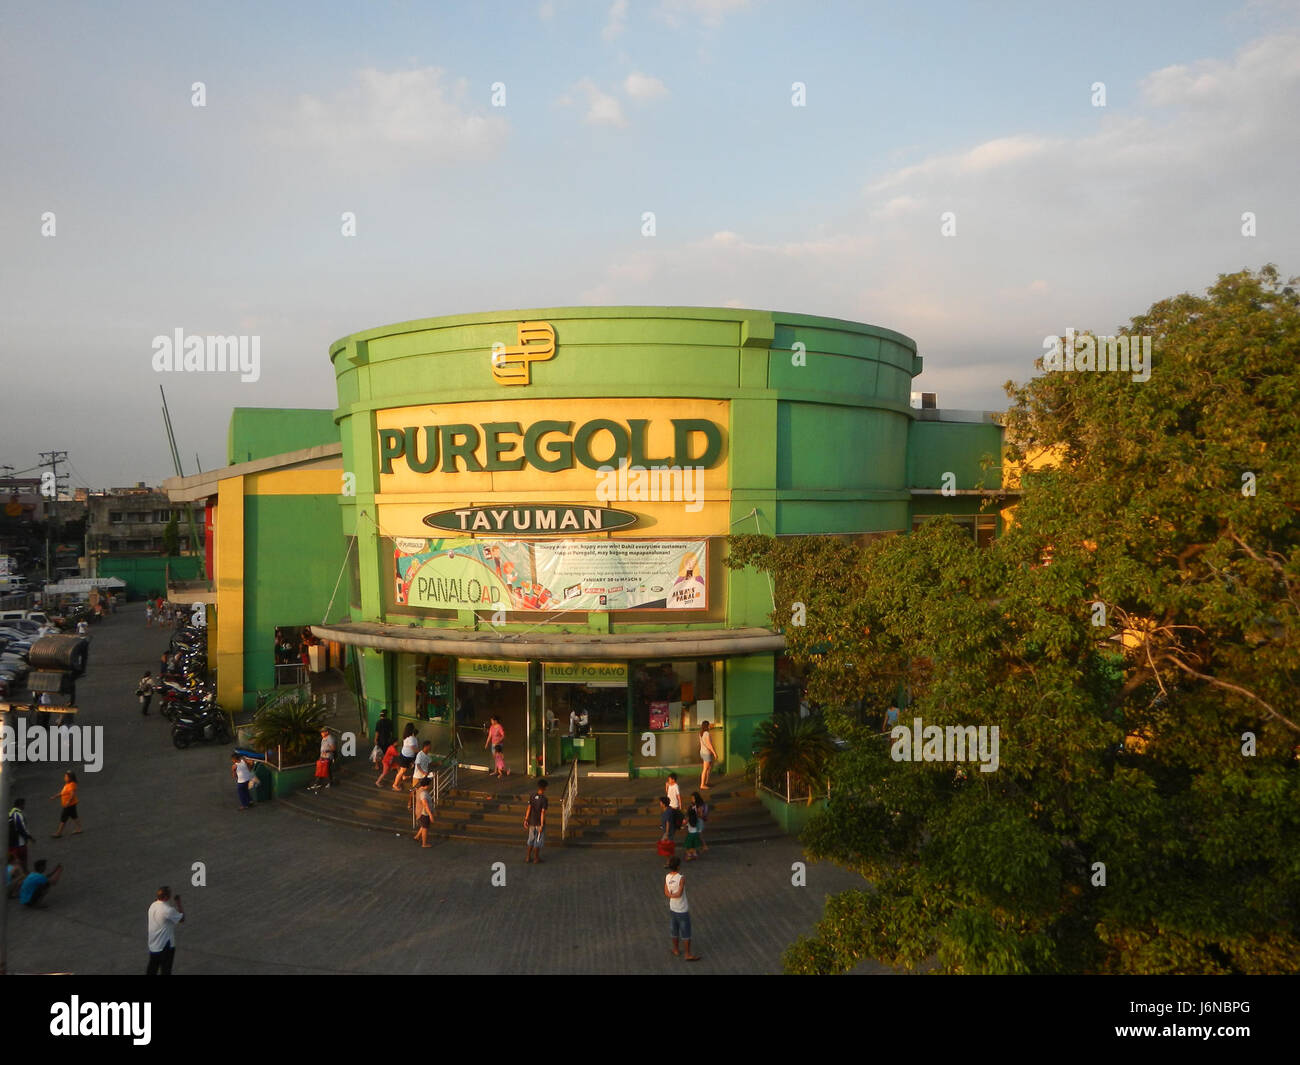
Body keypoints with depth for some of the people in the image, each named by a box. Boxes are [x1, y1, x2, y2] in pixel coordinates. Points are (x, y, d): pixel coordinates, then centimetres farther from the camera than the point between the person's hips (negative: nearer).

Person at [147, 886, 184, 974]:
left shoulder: (152, 906, -2)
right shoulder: (168, 910, -27)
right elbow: (182, 918, -9)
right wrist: (178, 902, -5)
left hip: (152, 945, 7)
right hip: (165, 946, -7)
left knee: (151, 971, 20)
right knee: (165, 971, 7)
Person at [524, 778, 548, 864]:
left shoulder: (532, 797, -2)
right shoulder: (544, 799, -19)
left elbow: (529, 809, -1)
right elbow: (543, 813, -19)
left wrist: (526, 820, 6)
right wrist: (542, 825, -16)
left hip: (532, 822, 5)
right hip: (539, 823, -5)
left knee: (531, 840, 18)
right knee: (538, 841, 8)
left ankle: (528, 858, 24)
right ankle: (536, 859, 16)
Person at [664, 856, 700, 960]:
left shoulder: (667, 877, -7)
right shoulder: (681, 878, -26)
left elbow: (666, 894, -5)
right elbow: (679, 894, -26)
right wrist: (674, 895, -10)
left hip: (672, 909, 6)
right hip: (683, 911, -6)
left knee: (674, 931, 21)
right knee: (686, 933, 8)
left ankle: (676, 950, 36)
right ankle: (688, 955, 17)